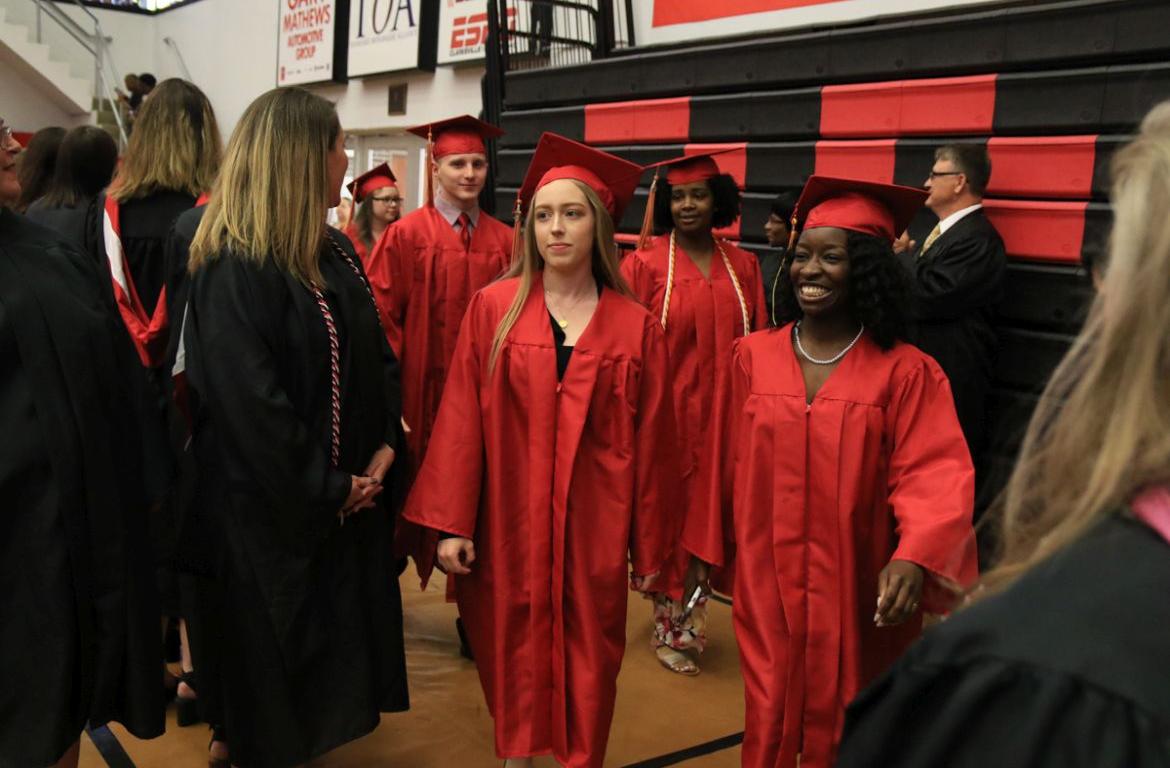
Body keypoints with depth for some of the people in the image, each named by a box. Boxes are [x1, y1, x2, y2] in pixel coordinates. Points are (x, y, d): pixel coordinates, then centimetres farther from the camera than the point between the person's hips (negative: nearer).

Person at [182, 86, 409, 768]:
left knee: (342, 643, 20)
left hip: (348, 499, 8)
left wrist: (385, 446, -5)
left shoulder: (336, 253, 6)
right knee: (274, 653, 10)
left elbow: (378, 356, 9)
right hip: (270, 509, -8)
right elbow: (250, 406, -24)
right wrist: (327, 492, -16)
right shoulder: (233, 271, -21)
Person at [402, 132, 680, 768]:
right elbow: (461, 419, -4)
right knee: (512, 645, 13)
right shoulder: (492, 308, -3)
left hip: (592, 526, 0)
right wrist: (451, 523, -8)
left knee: (586, 656, 10)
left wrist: (650, 547, 3)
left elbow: (651, 444, 0)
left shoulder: (636, 328, -3)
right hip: (508, 519, 0)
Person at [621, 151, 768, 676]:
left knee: (711, 512, 10)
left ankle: (684, 616, 30)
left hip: (723, 414, 4)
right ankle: (672, 628, 20)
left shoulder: (742, 266, 6)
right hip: (665, 411, -4)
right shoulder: (644, 264, -6)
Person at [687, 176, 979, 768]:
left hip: (856, 593, -2)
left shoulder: (905, 372, -9)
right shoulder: (753, 355, -1)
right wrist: (704, 549, 9)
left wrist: (915, 555, -33)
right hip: (766, 584, 2)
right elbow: (724, 460, 5)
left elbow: (933, 475, -15)